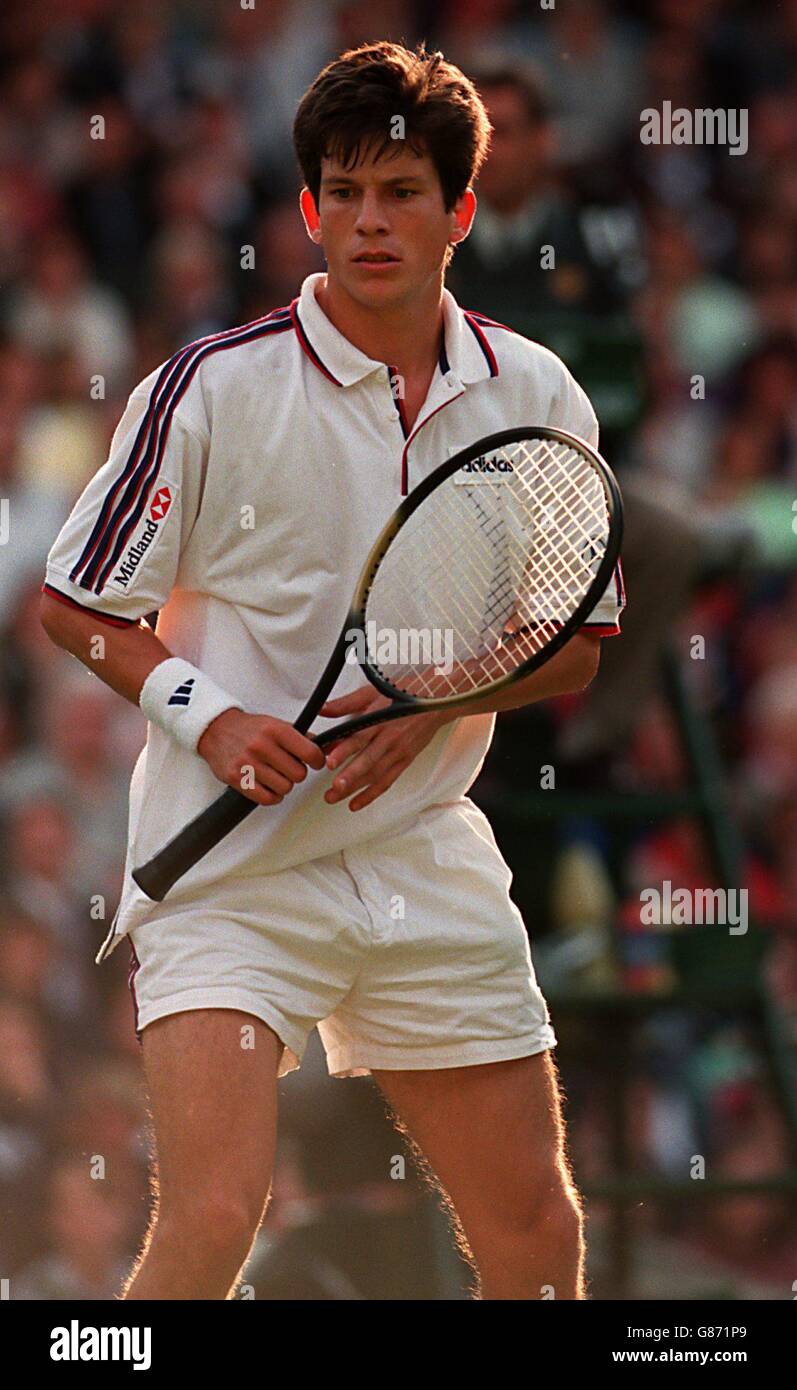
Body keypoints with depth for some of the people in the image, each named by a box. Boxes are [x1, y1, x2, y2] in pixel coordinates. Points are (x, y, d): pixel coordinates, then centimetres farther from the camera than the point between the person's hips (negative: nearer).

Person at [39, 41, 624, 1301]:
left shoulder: (537, 397, 3)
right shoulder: (214, 386, -8)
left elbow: (574, 646, 8)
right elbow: (77, 607, -1)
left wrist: (435, 699, -12)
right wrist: (207, 716, -18)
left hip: (426, 856, 4)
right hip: (230, 860, -4)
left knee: (537, 1230, 6)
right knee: (213, 1214, -21)